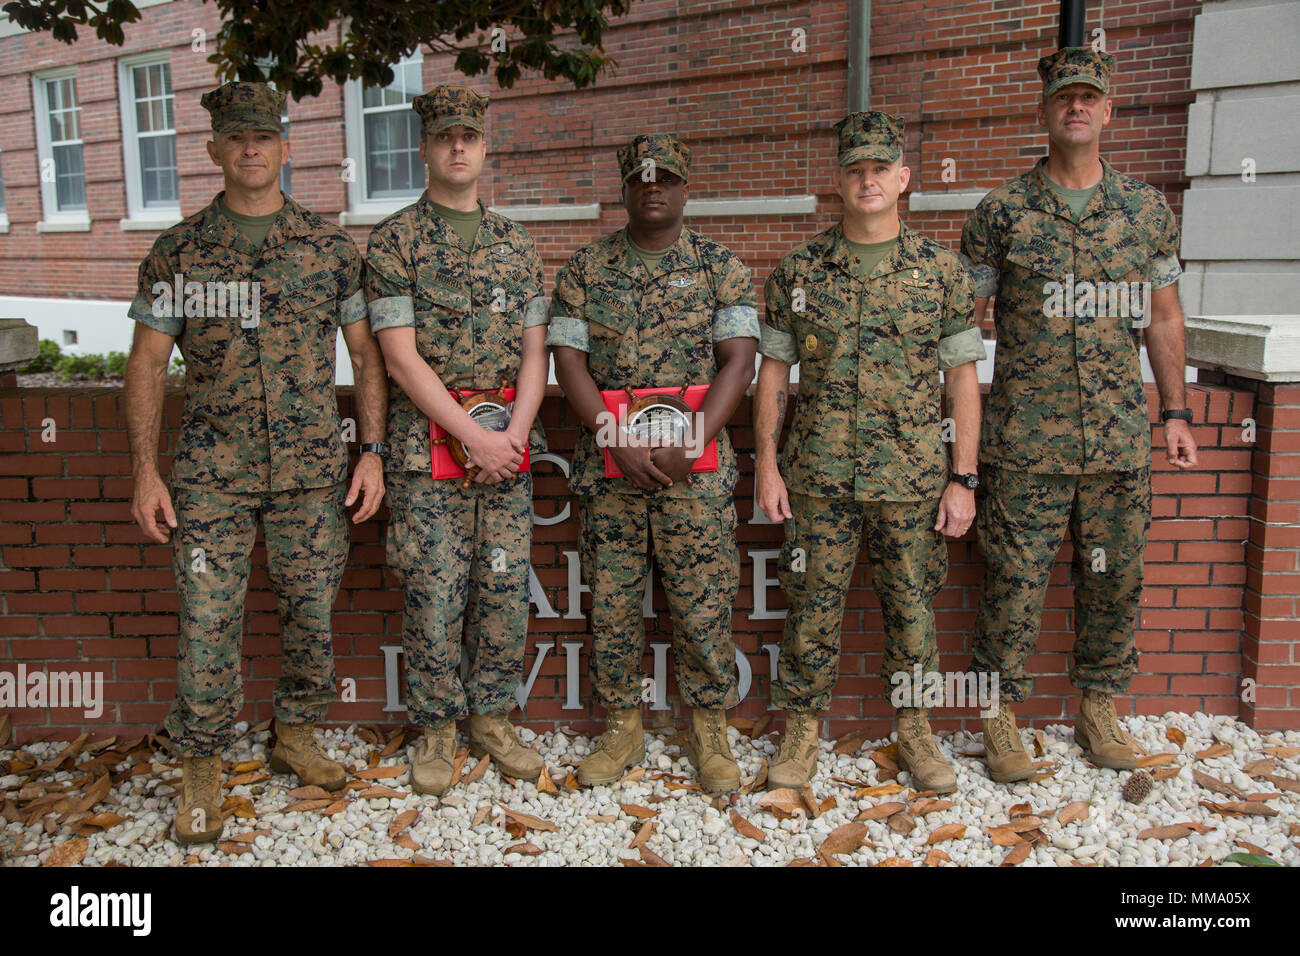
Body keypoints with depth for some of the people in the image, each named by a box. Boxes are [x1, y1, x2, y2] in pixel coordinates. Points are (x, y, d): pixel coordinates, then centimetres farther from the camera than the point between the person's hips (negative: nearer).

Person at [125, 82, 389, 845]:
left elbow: (367, 354, 6)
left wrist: (373, 452, -1)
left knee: (313, 611, 9)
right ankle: (203, 769, 19)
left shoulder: (331, 246, 5)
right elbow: (148, 362, 4)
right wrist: (146, 472, -2)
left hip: (314, 470, 1)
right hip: (213, 473, 0)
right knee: (208, 620, 0)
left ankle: (296, 734, 31)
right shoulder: (178, 252, 4)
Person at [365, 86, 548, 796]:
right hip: (428, 444, -3)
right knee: (434, 593, 0)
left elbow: (534, 351, 9)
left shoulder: (515, 244, 13)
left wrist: (514, 434, -6)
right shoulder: (394, 240, 0)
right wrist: (474, 437, -13)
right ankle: (437, 730, 18)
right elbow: (402, 358, -8)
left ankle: (491, 718, 24)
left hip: (508, 443, 4)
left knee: (506, 588, 6)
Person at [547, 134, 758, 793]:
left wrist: (690, 446, -15)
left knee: (703, 604, 2)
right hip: (608, 462, 2)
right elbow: (568, 360, 1)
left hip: (697, 466, -1)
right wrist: (620, 443, -12)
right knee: (611, 602, 7)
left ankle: (709, 729, 20)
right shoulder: (584, 269, 8)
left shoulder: (720, 267, 5)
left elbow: (738, 361, -3)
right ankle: (621, 727, 23)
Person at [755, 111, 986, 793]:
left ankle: (914, 730, 29)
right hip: (818, 477, 0)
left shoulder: (940, 270, 2)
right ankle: (802, 731, 22)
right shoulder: (800, 269, 4)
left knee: (912, 607, 10)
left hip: (913, 479, 0)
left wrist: (963, 478, -2)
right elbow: (773, 371, 6)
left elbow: (963, 377, 3)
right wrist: (766, 463, -1)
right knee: (812, 605, 6)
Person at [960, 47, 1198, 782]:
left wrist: (1177, 411, 11)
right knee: (1017, 578, 1)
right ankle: (1002, 712, 17)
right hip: (1027, 439, -3)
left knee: (1117, 576, 10)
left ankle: (1102, 706, 28)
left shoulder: (1148, 209, 10)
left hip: (1122, 436, 3)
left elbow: (1164, 317, 14)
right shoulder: (1002, 212, 1)